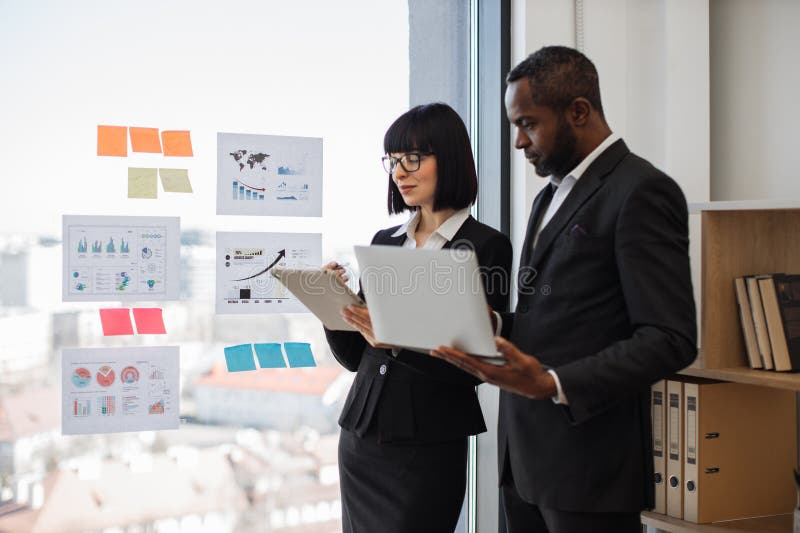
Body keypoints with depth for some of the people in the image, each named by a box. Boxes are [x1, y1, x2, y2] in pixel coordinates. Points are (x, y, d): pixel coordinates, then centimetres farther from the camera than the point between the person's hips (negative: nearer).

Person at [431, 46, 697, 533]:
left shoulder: (641, 191, -11)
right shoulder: (552, 196, 18)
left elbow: (670, 340, -17)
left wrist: (554, 383, -25)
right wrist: (493, 325, 1)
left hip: (587, 464, -8)